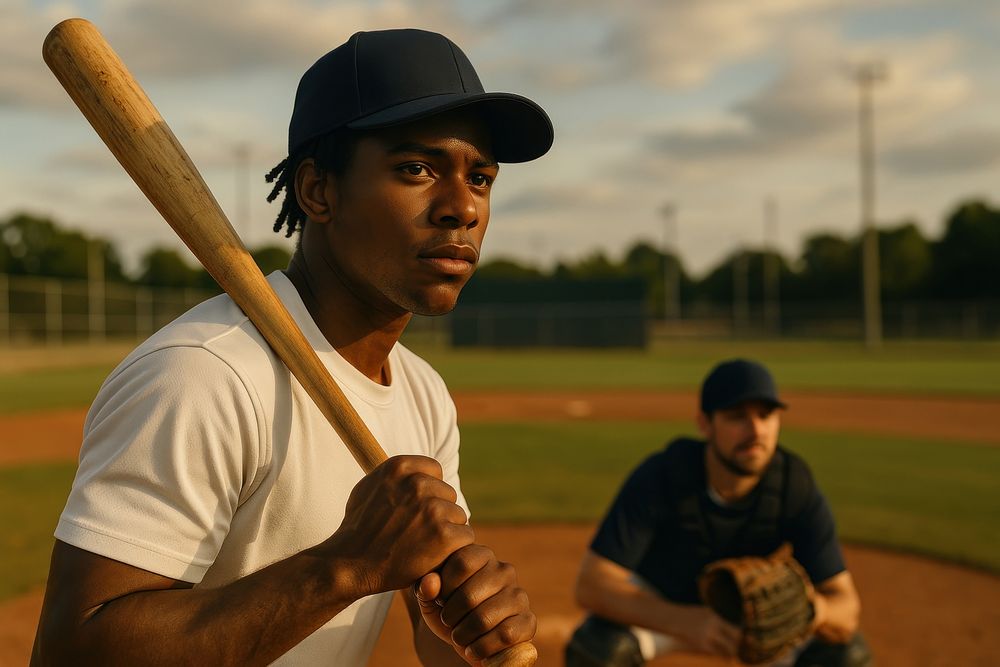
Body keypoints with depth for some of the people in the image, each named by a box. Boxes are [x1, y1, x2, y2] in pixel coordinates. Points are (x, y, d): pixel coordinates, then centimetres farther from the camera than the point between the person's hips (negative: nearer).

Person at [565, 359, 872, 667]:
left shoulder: (798, 488, -28)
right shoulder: (658, 476, -34)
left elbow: (847, 613, -28)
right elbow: (591, 584, -39)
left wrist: (815, 609, -54)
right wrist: (687, 622, -54)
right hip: (659, 606, -2)